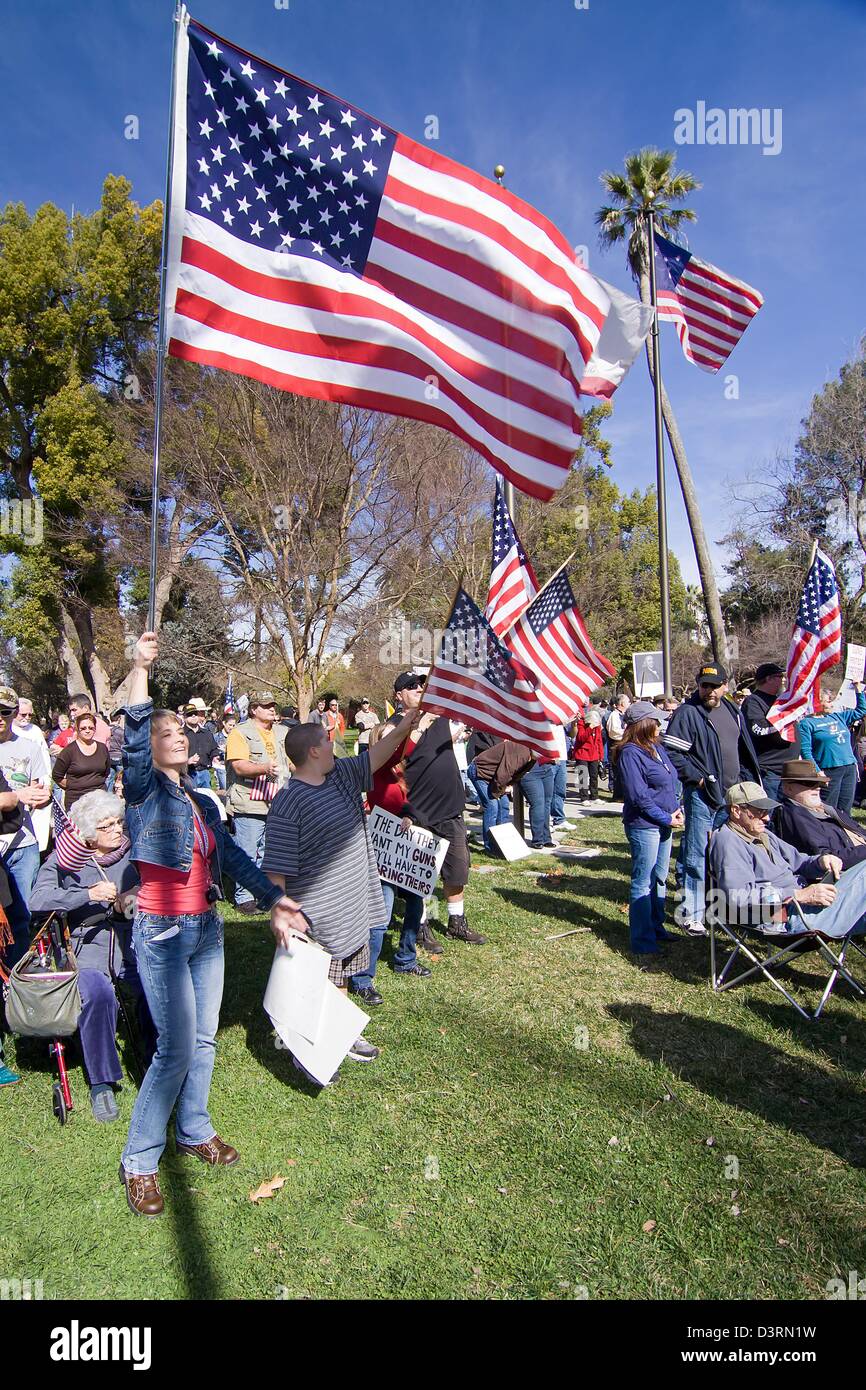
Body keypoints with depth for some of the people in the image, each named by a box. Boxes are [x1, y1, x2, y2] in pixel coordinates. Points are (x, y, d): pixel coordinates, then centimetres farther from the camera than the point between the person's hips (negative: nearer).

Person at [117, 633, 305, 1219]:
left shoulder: (203, 802, 10)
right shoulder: (143, 790, -7)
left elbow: (233, 857, 13)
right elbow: (134, 740, -25)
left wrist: (276, 899, 10)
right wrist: (141, 668, -33)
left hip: (207, 929, 6)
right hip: (162, 933, -6)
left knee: (205, 1040, 15)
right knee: (177, 1048, -5)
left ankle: (194, 1131, 35)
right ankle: (139, 1161, 12)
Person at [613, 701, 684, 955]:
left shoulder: (657, 747, 10)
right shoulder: (630, 753, -17)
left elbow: (673, 780, 17)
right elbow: (638, 796, -20)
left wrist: (676, 809, 3)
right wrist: (666, 818, -16)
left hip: (665, 824, 9)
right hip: (644, 826, -9)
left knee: (660, 879, 19)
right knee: (643, 884, -1)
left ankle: (656, 928, 34)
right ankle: (643, 942, 8)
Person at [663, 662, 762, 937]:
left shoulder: (733, 712, 12)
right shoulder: (687, 713, -11)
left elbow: (745, 750, 21)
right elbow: (672, 752, -17)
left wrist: (746, 779, 11)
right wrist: (697, 777, -17)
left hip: (732, 793, 7)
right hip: (702, 793, -7)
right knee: (697, 855, -4)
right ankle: (691, 913, 4)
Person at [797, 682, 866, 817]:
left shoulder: (837, 716, 16)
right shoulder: (806, 723, -6)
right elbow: (805, 751, -13)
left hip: (850, 769, 7)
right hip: (829, 772, -6)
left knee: (845, 811, 10)